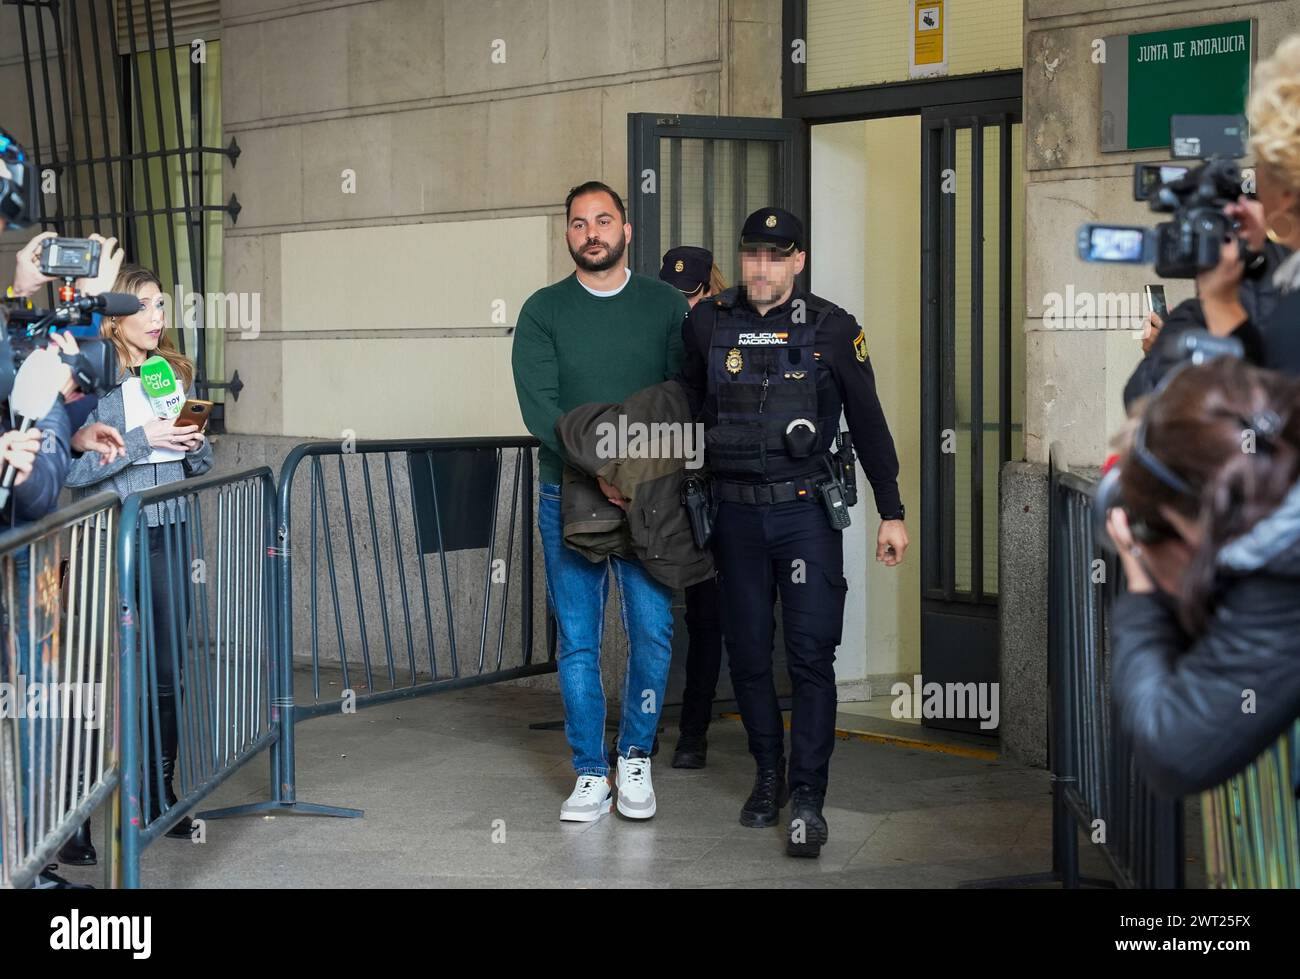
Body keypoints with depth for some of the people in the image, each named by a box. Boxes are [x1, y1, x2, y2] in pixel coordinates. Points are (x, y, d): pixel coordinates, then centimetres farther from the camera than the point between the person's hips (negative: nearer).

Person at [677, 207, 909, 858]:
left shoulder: (832, 329, -2)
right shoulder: (707, 324, 3)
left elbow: (868, 423, 4)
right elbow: (687, 413, 13)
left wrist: (891, 513, 3)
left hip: (805, 510, -2)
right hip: (734, 512, 2)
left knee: (811, 653, -7)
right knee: (748, 653, 9)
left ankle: (808, 798, -1)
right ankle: (768, 776, 25)